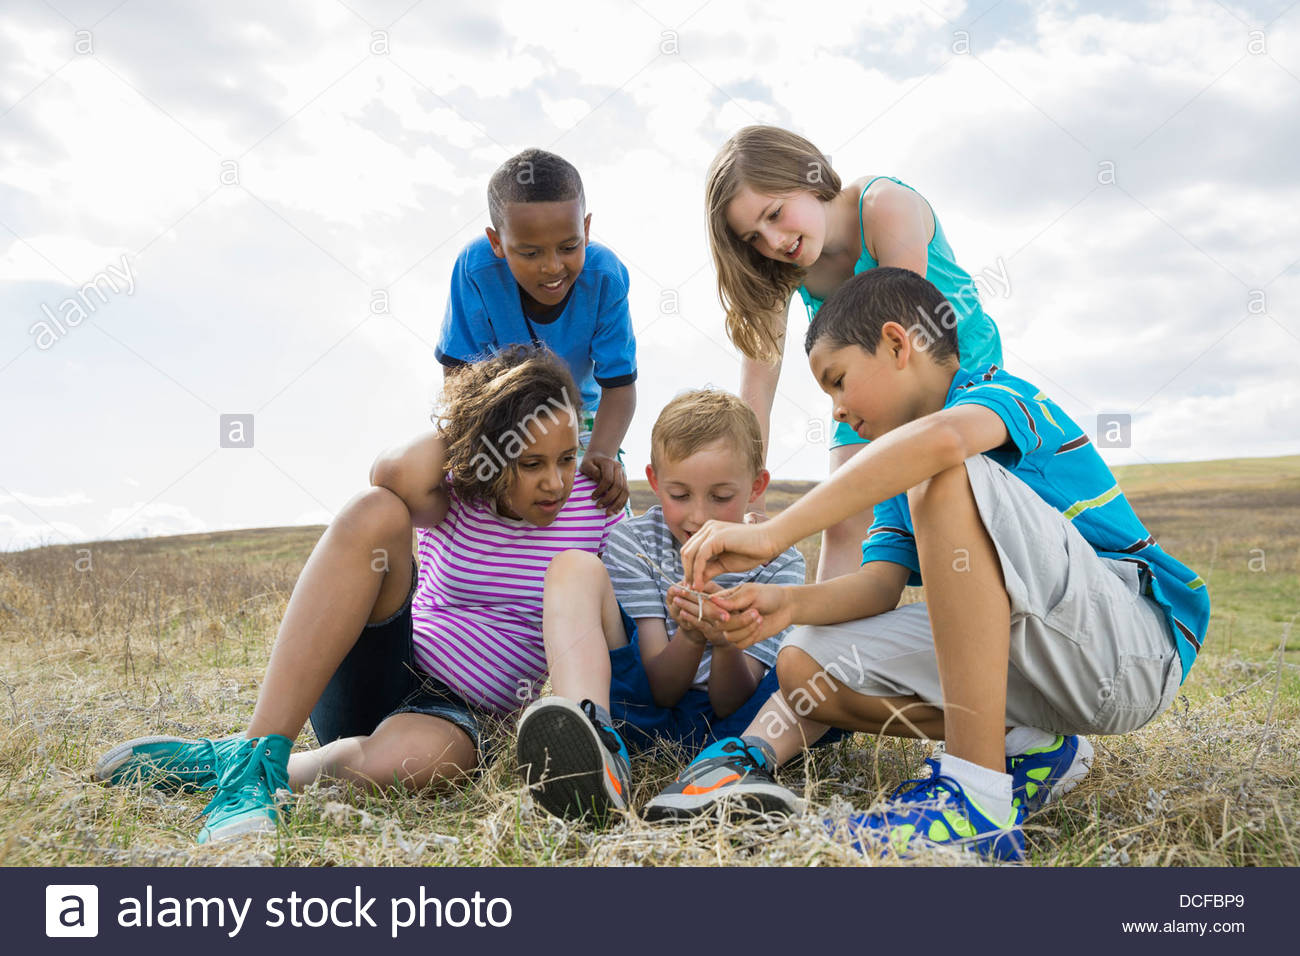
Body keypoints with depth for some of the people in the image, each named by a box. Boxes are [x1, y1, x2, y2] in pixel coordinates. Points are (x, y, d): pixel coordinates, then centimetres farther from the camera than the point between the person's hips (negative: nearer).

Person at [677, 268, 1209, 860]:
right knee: (804, 668, -3)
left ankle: (980, 794, -32)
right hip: (1034, 665, 8)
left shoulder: (999, 395, -9)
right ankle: (1026, 748, 0)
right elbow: (881, 584, 4)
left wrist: (772, 534, -34)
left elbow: (942, 436, -35)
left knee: (946, 479, -30)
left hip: (1137, 649, -8)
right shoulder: (900, 476, 17)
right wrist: (788, 604, -16)